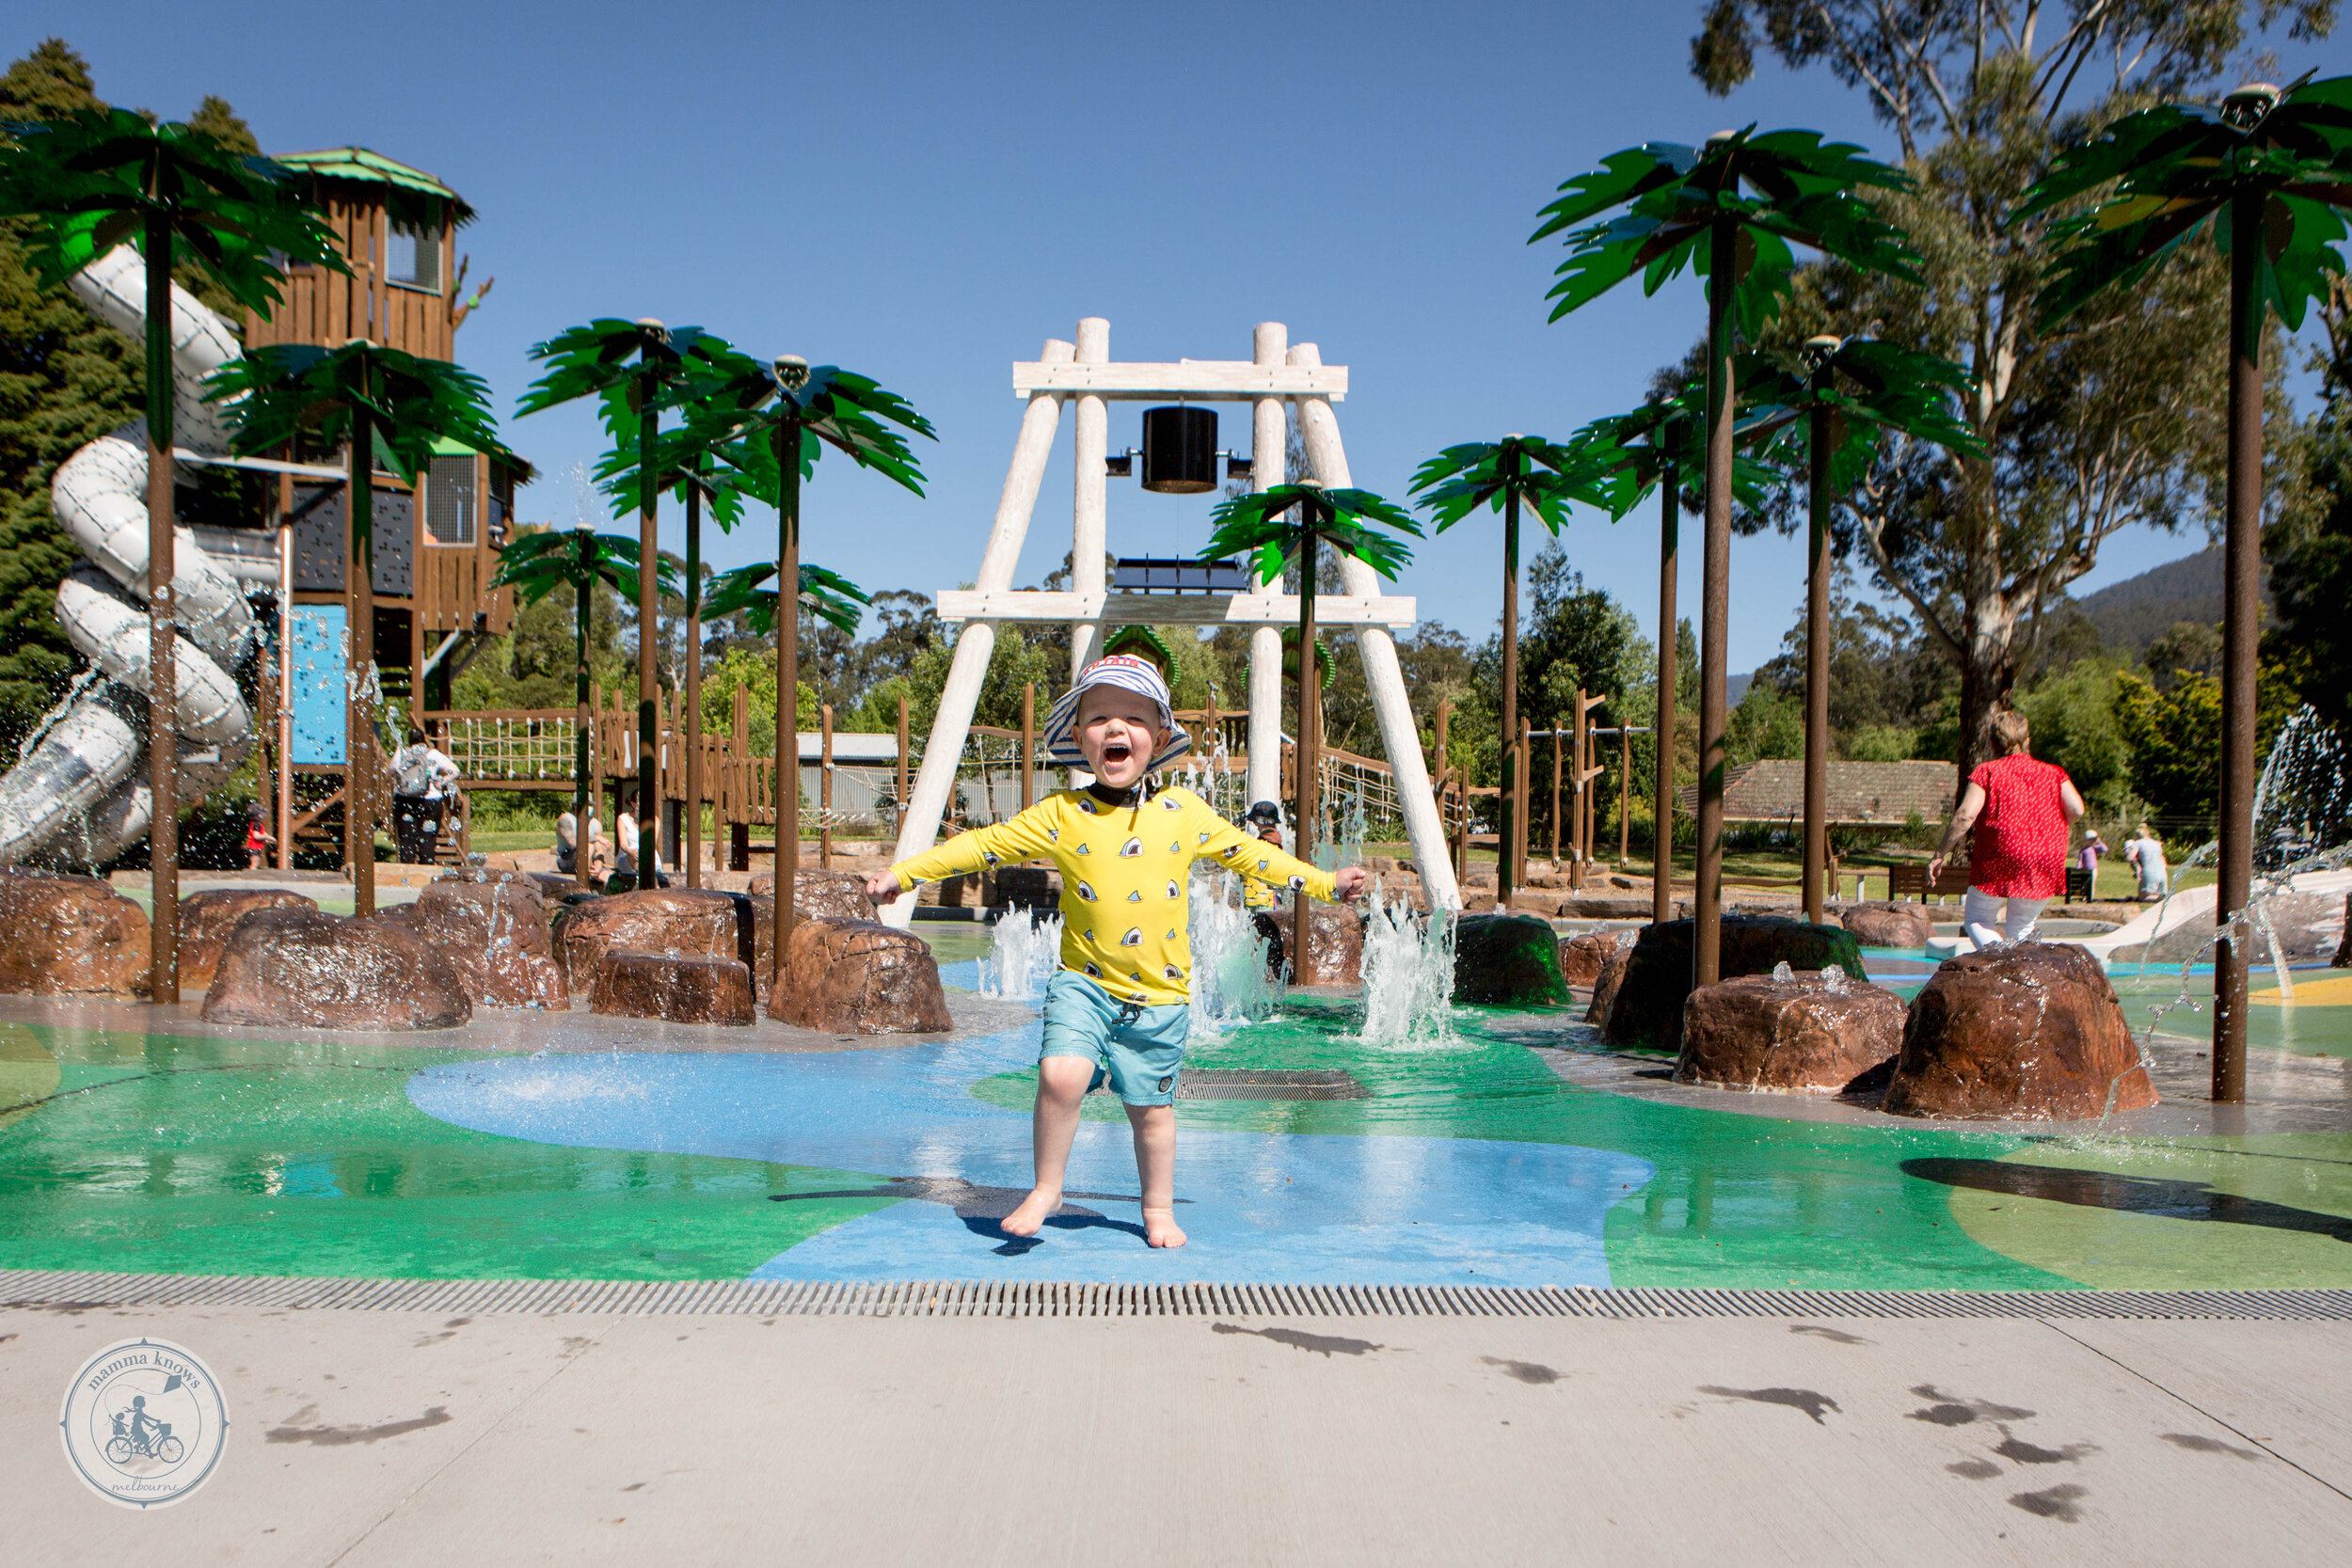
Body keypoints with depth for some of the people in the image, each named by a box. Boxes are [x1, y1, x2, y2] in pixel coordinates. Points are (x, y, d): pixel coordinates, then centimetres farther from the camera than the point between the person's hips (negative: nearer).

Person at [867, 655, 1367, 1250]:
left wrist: (1324, 882, 14)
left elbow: (1249, 854, 12)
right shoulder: (1060, 814, -3)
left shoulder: (1185, 813, 1)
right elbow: (983, 844, -1)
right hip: (1084, 983, -1)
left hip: (1159, 993, 1)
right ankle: (1046, 1190, 2)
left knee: (1151, 1105, 11)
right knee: (1061, 1074, -21)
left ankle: (1158, 1209, 33)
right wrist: (901, 874, -3)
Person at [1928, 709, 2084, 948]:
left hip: (1998, 863, -3)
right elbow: (2076, 810, -4)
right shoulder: (2053, 772, 10)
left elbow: (1965, 816, -11)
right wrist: (2053, 835, 15)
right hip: (2045, 866, 3)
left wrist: (1940, 854, -5)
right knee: (2021, 928, 20)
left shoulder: (1987, 771, 0)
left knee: (1976, 919, 14)